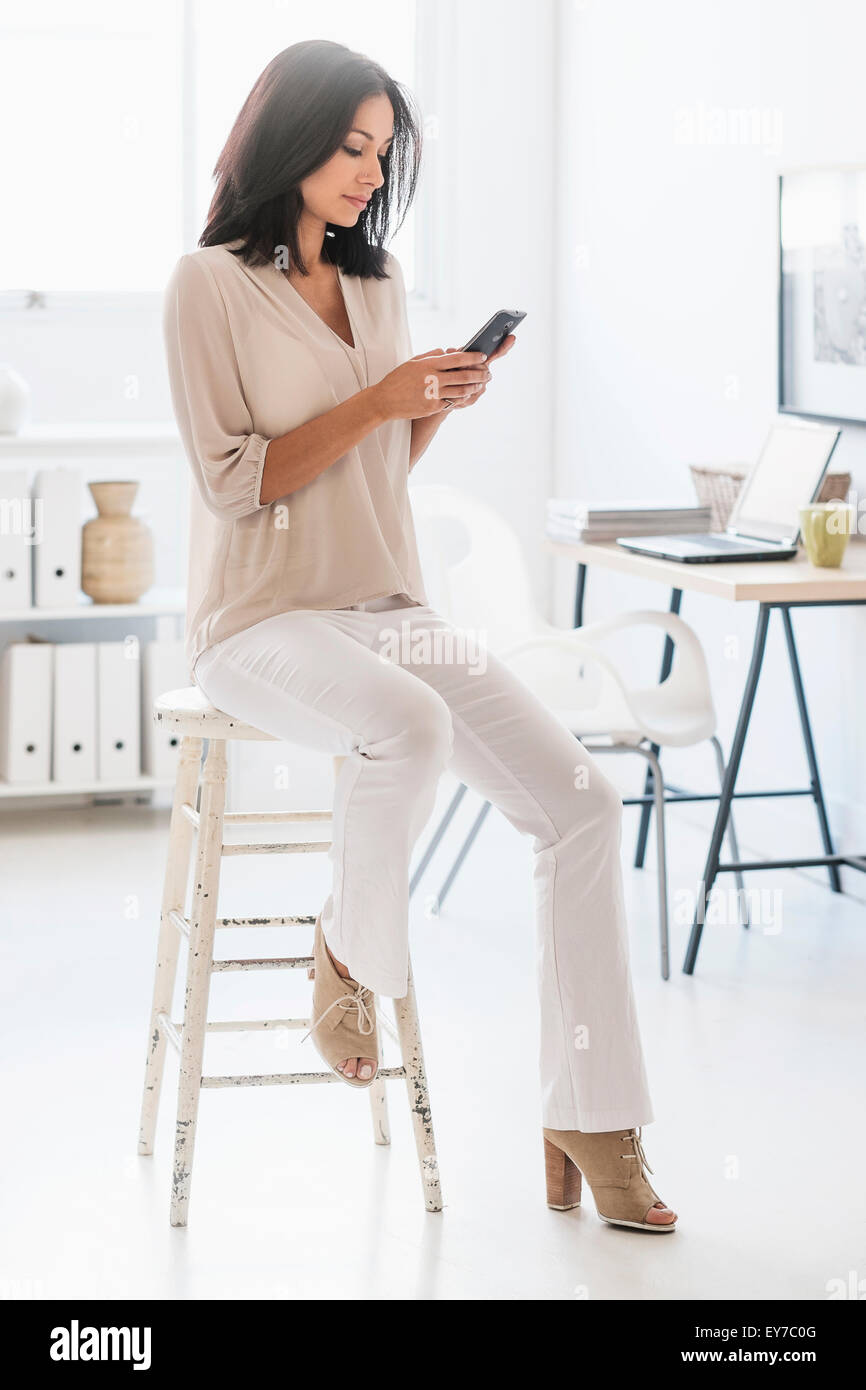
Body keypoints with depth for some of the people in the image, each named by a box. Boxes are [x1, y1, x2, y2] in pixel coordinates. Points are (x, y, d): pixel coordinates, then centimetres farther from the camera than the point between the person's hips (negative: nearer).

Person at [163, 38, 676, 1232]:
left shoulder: (378, 283, 16)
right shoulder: (211, 284, -4)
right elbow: (236, 480, -10)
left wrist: (439, 406, 1)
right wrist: (378, 400, -16)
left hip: (391, 607, 7)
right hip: (265, 619, -6)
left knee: (581, 803, -12)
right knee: (412, 727, -39)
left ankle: (592, 1121, -8)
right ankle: (349, 958, -10)